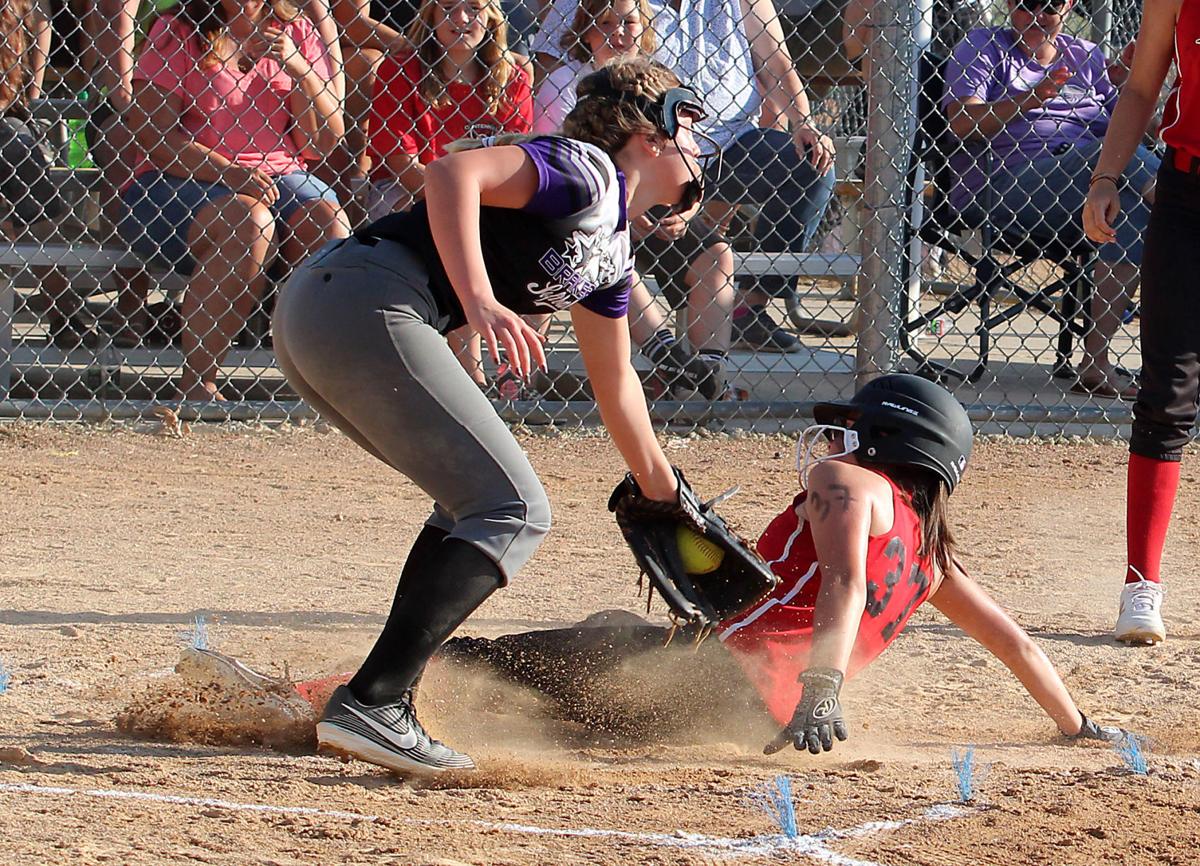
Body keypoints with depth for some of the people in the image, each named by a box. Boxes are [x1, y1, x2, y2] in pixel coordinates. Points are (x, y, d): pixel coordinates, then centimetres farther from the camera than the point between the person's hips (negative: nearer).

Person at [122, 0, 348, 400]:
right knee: (248, 221, -35)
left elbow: (326, 139, 8)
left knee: (328, 222, -28)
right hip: (183, 179, -4)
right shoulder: (177, 32, 3)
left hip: (278, 176, 4)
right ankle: (196, 381, -32)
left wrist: (298, 68, -7)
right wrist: (226, 172, -21)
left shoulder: (297, 35, 13)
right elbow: (151, 131, -8)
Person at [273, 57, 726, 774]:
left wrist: (665, 496, 49)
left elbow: (615, 383, 39)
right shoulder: (587, 173, -3)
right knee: (513, 510, -11)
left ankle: (380, 700, 16)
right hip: (364, 304, -10)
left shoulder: (613, 249, 26)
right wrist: (480, 302, -29)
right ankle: (372, 704, -20)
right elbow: (455, 171, -19)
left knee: (479, 496, 23)